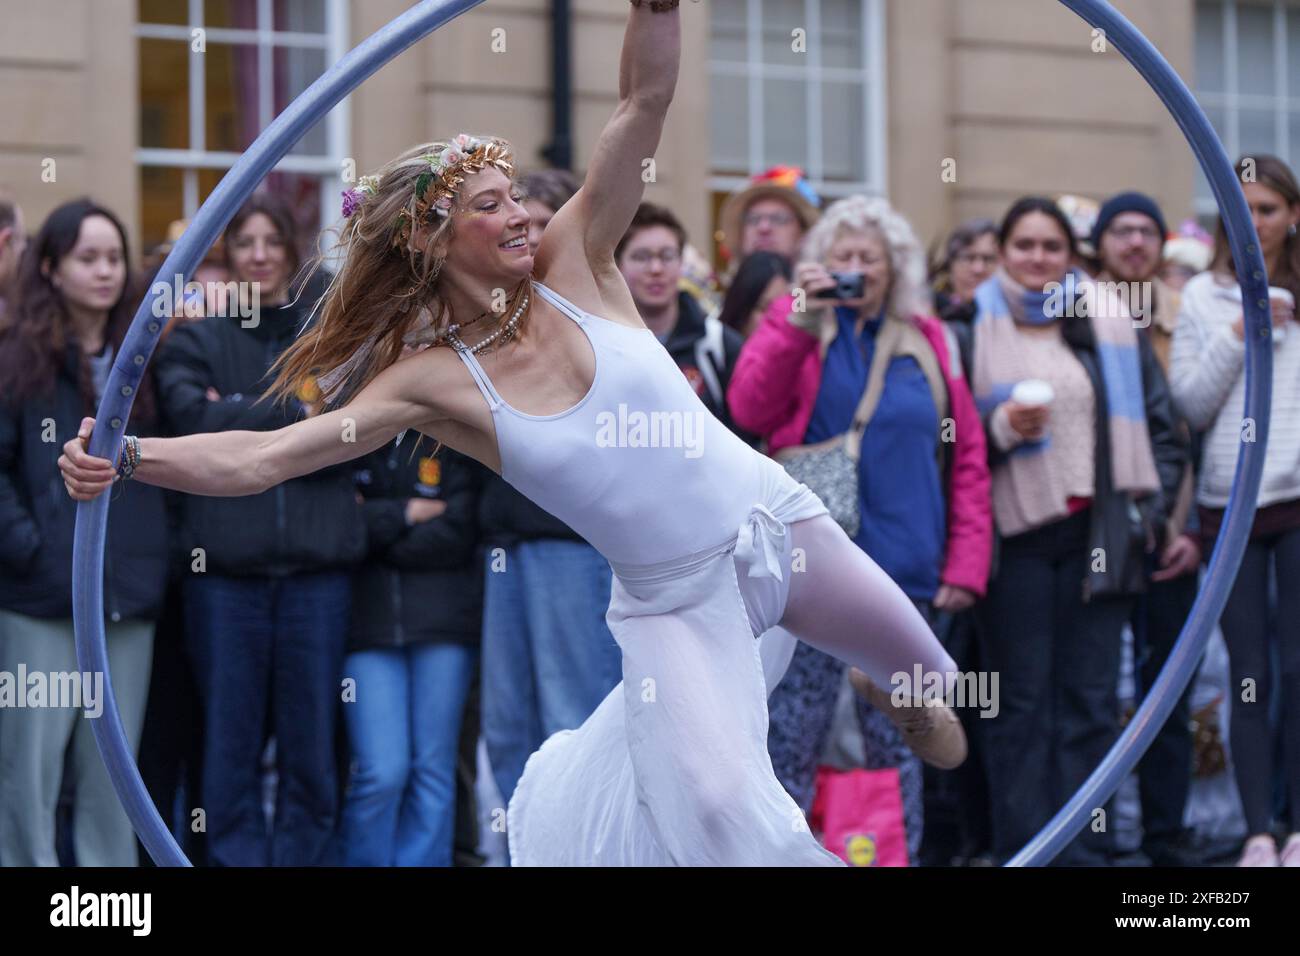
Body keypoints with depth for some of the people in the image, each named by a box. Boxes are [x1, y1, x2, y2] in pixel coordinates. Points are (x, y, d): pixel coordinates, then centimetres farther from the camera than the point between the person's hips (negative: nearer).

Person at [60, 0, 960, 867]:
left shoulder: (572, 267, -6)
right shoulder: (433, 381, -12)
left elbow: (646, 103, -13)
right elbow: (262, 456, -20)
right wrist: (128, 457, -34)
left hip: (778, 522, 3)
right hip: (677, 601, -3)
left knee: (935, 687, 14)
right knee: (722, 803, -21)